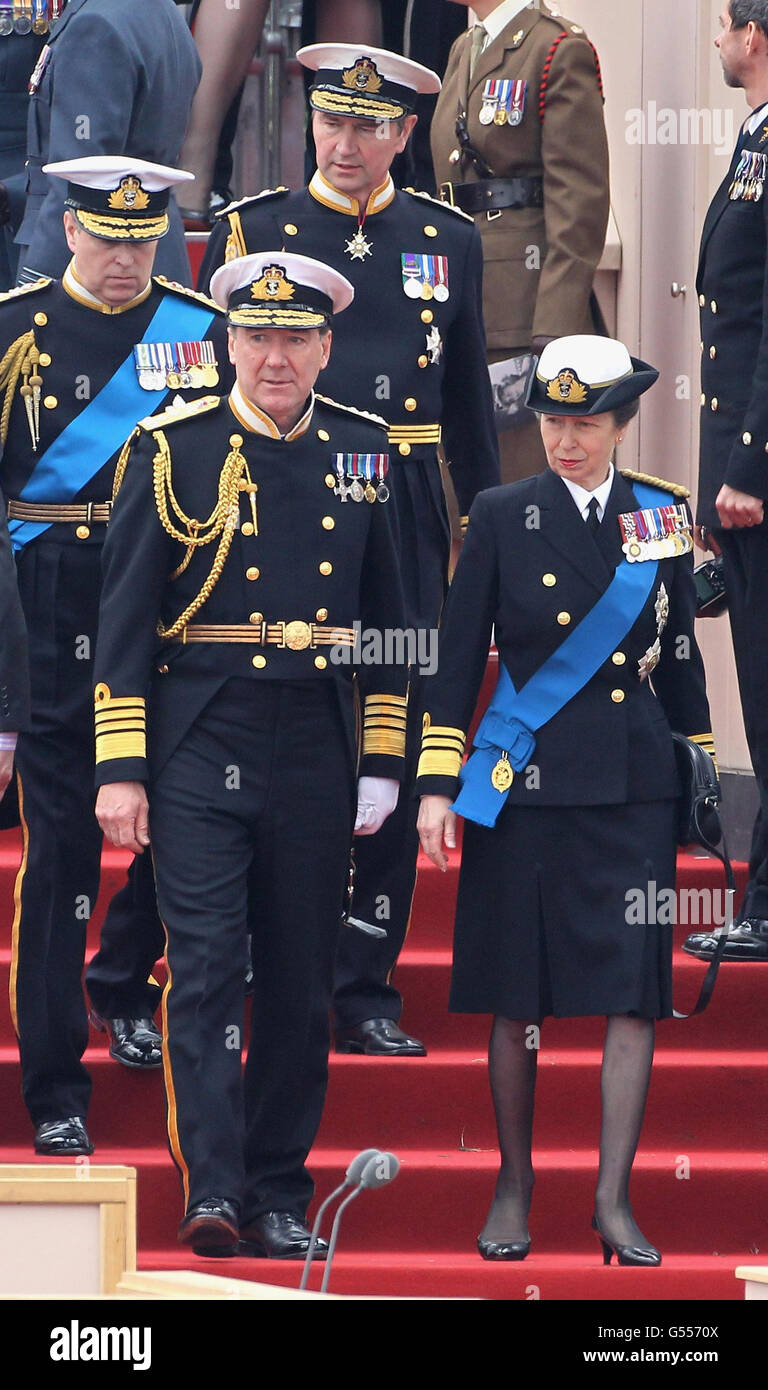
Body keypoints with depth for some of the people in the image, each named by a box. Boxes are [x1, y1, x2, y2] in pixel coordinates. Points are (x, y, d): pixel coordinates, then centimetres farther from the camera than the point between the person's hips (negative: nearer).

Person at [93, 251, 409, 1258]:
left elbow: (386, 618, 14)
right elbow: (124, 618, -2)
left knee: (301, 985, 7)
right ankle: (213, 1191, -12)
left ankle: (280, 1199, 15)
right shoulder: (173, 451, -1)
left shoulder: (364, 452, 8)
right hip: (199, 749, -3)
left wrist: (384, 762, 10)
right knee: (204, 972, -10)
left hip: (315, 757, 3)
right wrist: (118, 769, -7)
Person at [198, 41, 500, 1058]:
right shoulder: (249, 232, 3)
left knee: (392, 764, 2)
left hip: (404, 528, 2)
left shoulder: (449, 241, 10)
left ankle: (365, 992, 9)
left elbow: (470, 405, 16)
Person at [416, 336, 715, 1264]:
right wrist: (437, 785, -2)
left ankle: (614, 1201, -4)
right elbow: (456, 658, 2)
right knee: (516, 995, 2)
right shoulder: (503, 517, 1)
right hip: (525, 784, -1)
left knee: (635, 990, -6)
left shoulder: (663, 516, 7)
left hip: (635, 786, 1)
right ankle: (514, 1187, 15)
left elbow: (680, 656, 14)